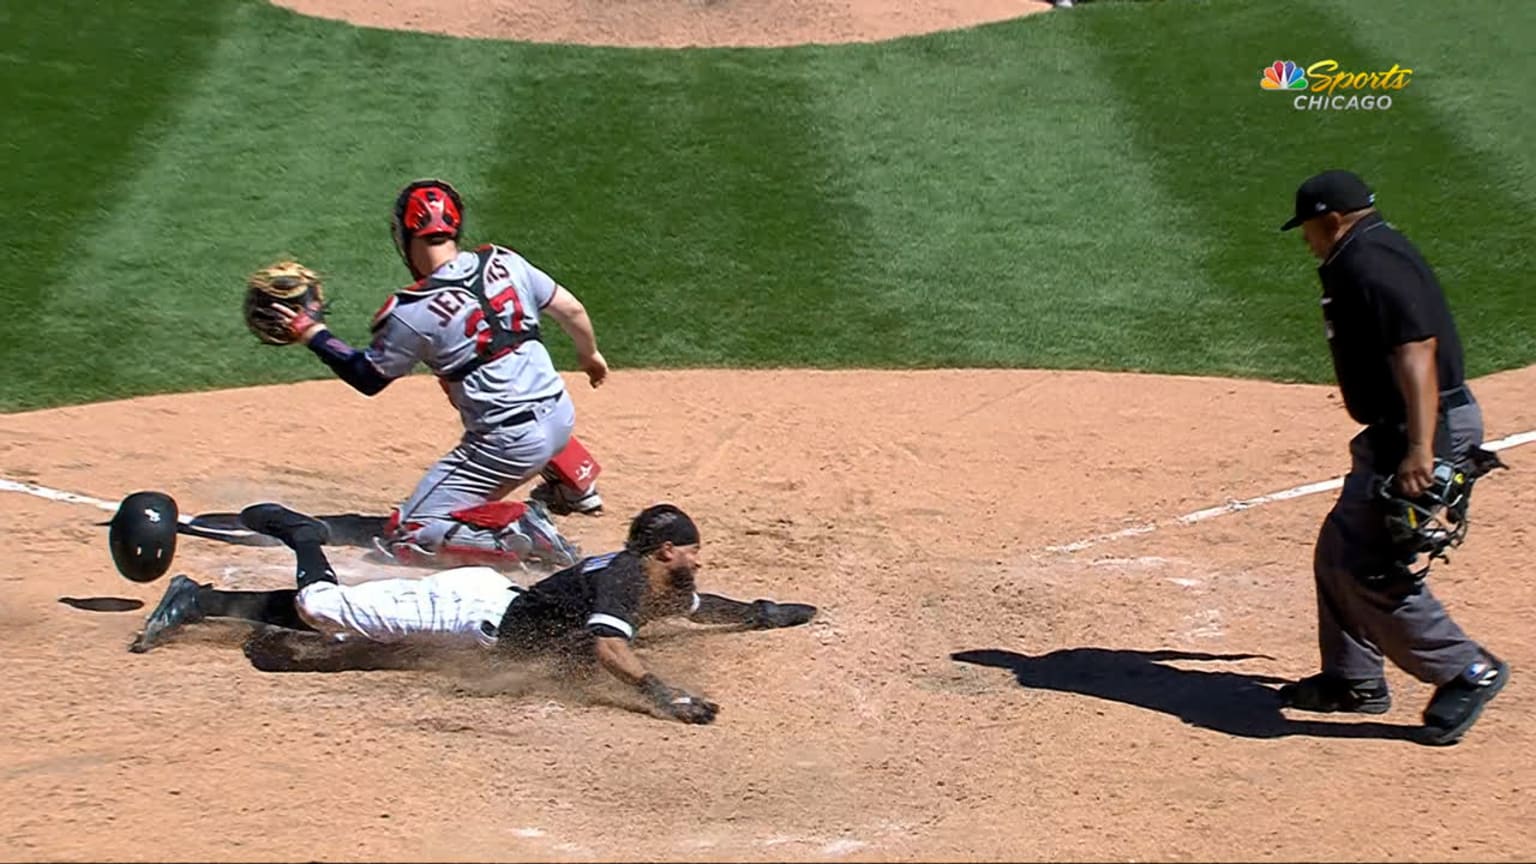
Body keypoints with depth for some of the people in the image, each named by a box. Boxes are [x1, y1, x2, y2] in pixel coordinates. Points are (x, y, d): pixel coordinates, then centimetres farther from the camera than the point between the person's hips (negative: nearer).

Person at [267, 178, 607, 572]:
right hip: (561, 416, 7)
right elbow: (572, 310, 11)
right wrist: (589, 353, 30)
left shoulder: (410, 312, -14)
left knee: (407, 538, 1)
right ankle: (575, 484, 48)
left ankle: (523, 529, -12)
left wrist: (312, 333, 9)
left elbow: (367, 379, -1)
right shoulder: (504, 262, 0)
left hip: (508, 446, -7)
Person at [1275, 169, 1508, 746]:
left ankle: (1466, 671, -1)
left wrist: (1420, 449, -37)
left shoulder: (1369, 266, -18)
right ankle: (1354, 678, 27)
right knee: (1339, 550, 17)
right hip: (1399, 432, 11)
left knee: (1369, 568, -10)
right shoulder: (1372, 255, 16)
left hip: (1428, 428, -11)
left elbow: (1416, 353, -29)